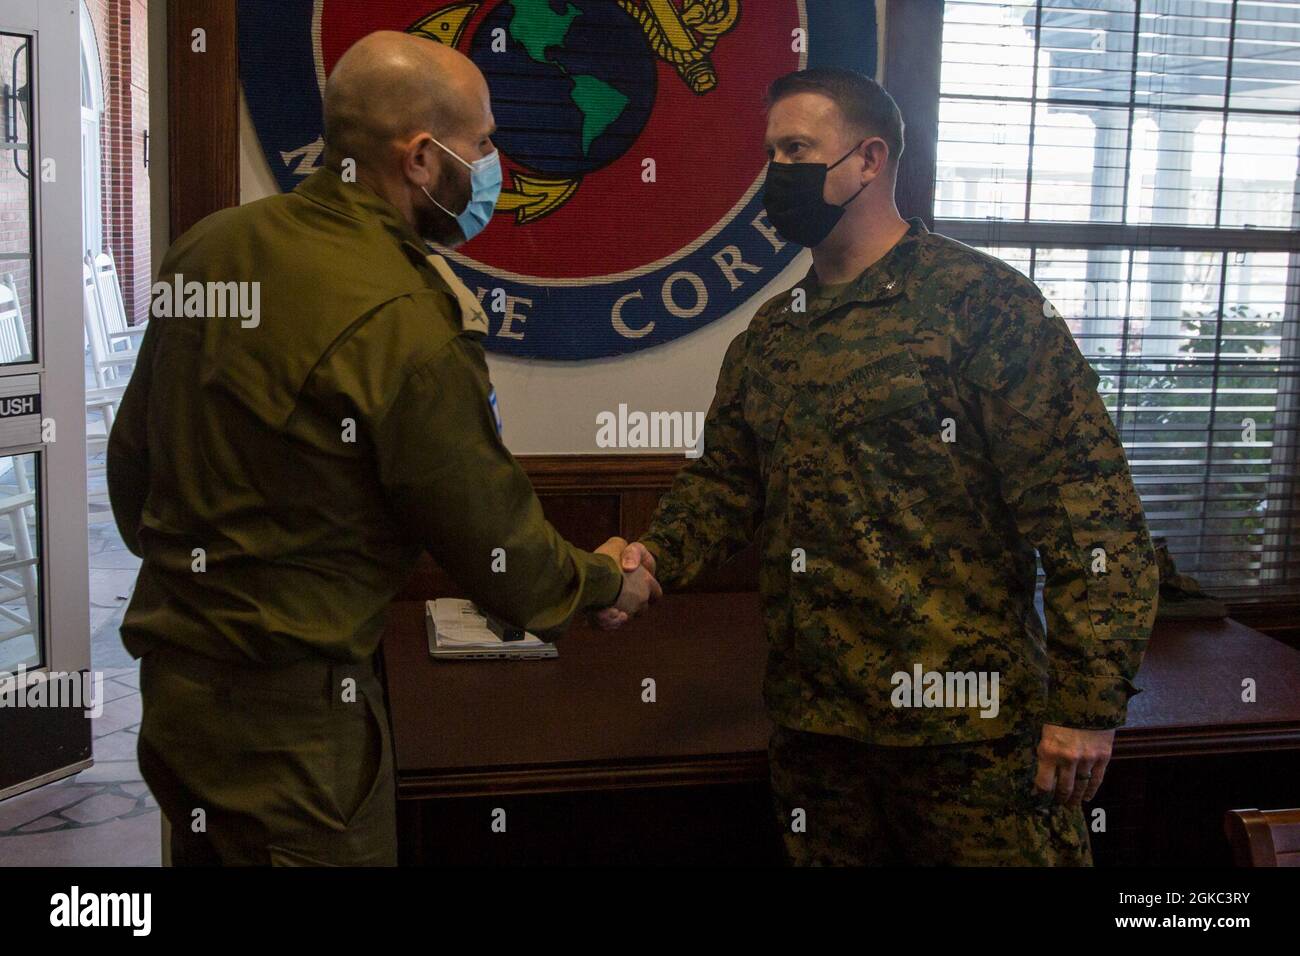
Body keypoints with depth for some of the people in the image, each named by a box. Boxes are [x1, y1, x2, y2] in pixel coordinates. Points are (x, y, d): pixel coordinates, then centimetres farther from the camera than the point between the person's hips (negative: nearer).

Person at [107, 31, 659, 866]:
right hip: (288, 712, -8)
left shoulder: (210, 246, 0)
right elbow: (498, 548, -14)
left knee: (212, 850, 23)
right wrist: (607, 581, 6)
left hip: (174, 675, 8)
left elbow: (130, 454, 12)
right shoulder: (405, 326, -24)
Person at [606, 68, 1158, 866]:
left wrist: (1089, 703, -16)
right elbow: (726, 482, 17)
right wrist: (654, 557, -4)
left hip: (971, 725, -6)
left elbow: (1088, 509, -13)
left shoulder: (986, 303, -9)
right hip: (814, 721, 6)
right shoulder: (769, 337, 12)